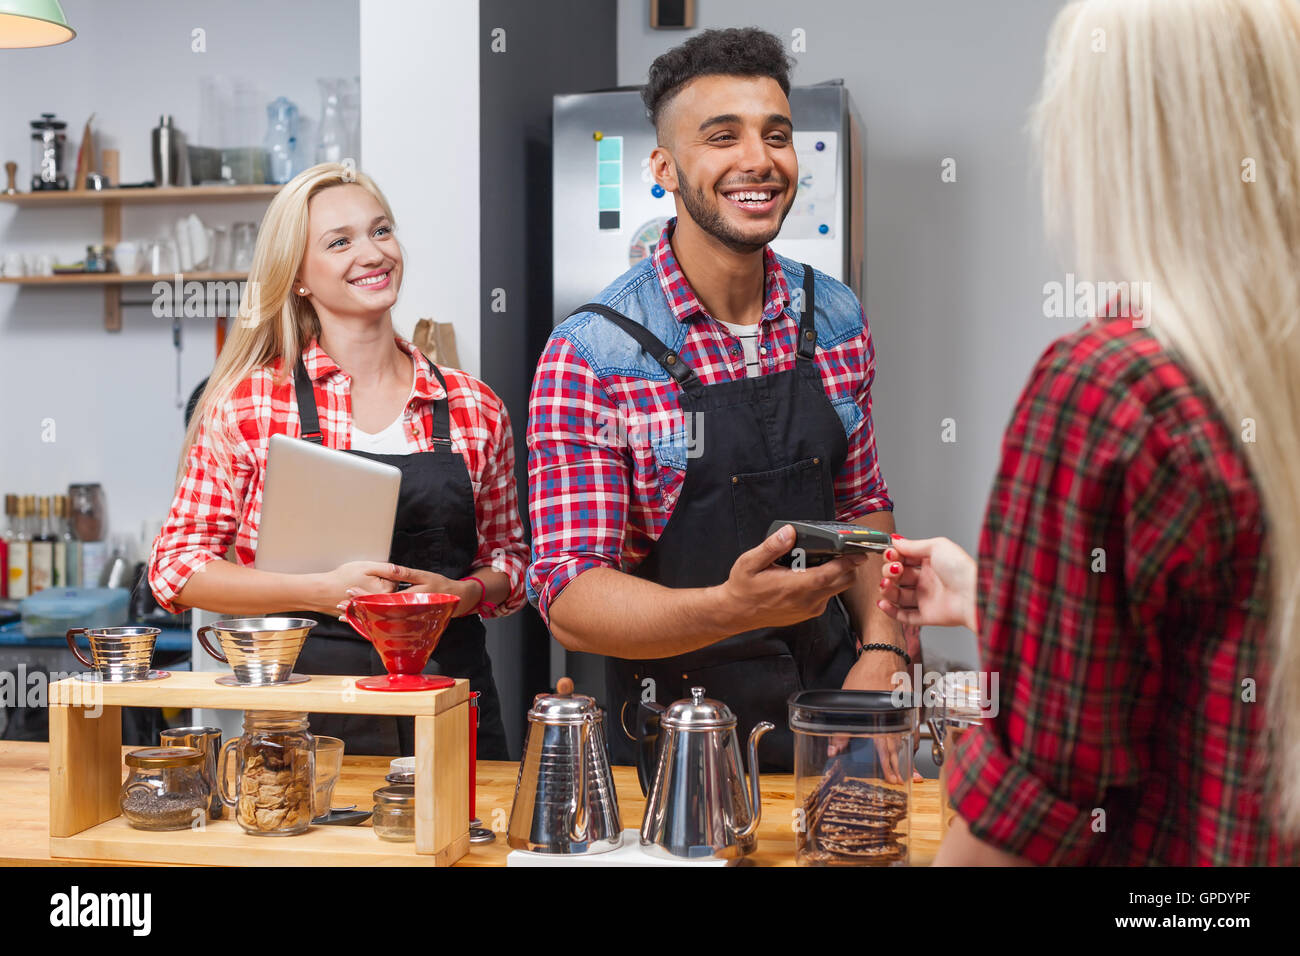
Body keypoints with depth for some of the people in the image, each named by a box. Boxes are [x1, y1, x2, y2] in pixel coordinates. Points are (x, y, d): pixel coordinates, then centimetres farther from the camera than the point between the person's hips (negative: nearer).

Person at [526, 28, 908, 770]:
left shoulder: (838, 321, 1)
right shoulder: (591, 356, -15)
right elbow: (570, 600, -18)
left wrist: (883, 646, -4)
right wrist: (734, 608, -34)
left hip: (830, 714, 4)